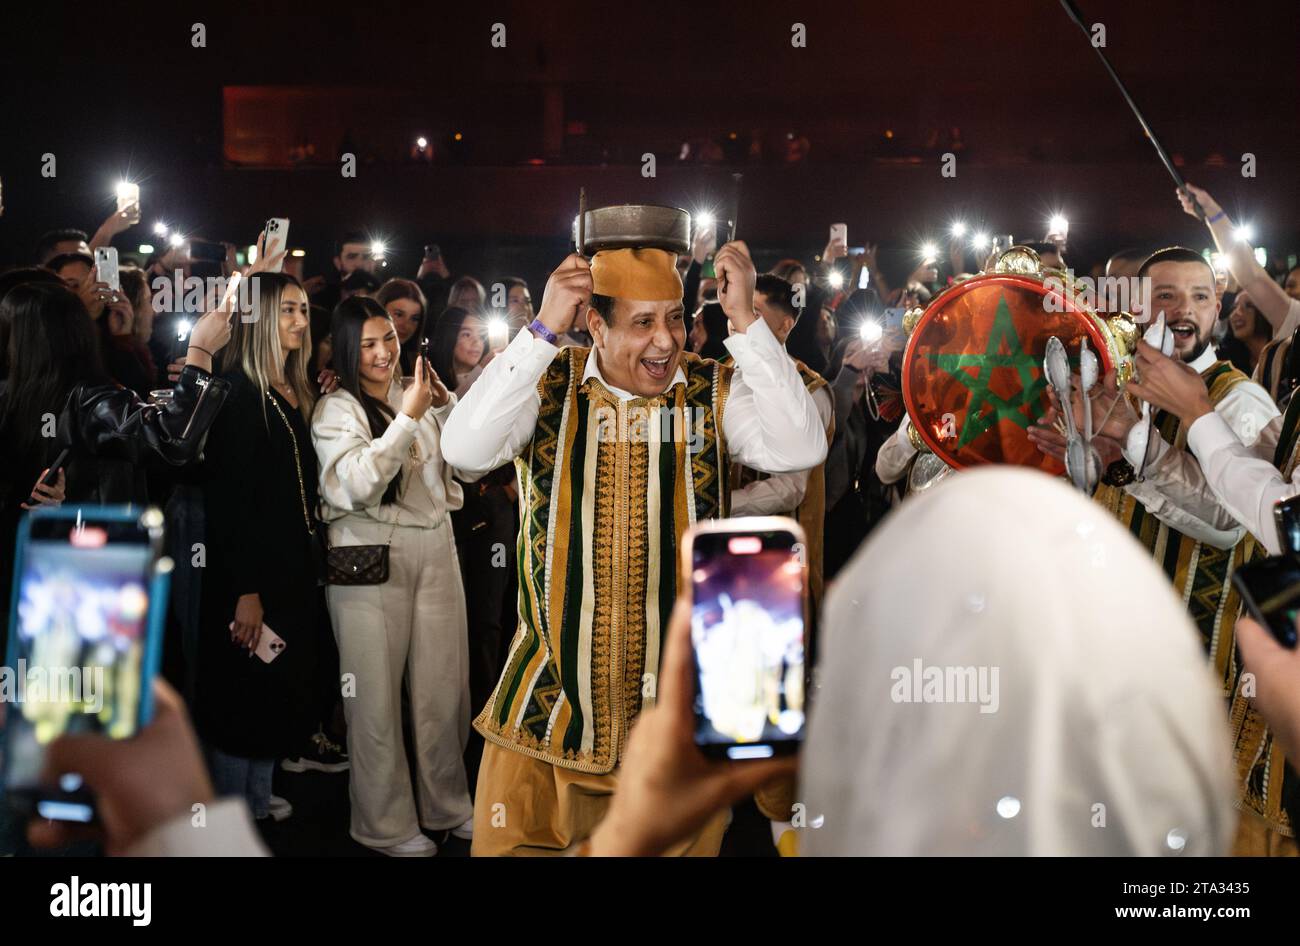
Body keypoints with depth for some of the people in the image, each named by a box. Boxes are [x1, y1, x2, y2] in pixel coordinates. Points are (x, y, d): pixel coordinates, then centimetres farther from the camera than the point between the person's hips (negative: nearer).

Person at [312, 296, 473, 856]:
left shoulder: (419, 396, 11)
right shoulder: (337, 409, -3)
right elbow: (359, 484, -16)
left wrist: (447, 406, -3)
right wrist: (408, 418, -17)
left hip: (436, 548, 5)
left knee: (444, 685, 8)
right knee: (377, 694, 0)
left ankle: (447, 806, 23)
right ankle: (385, 824, 12)